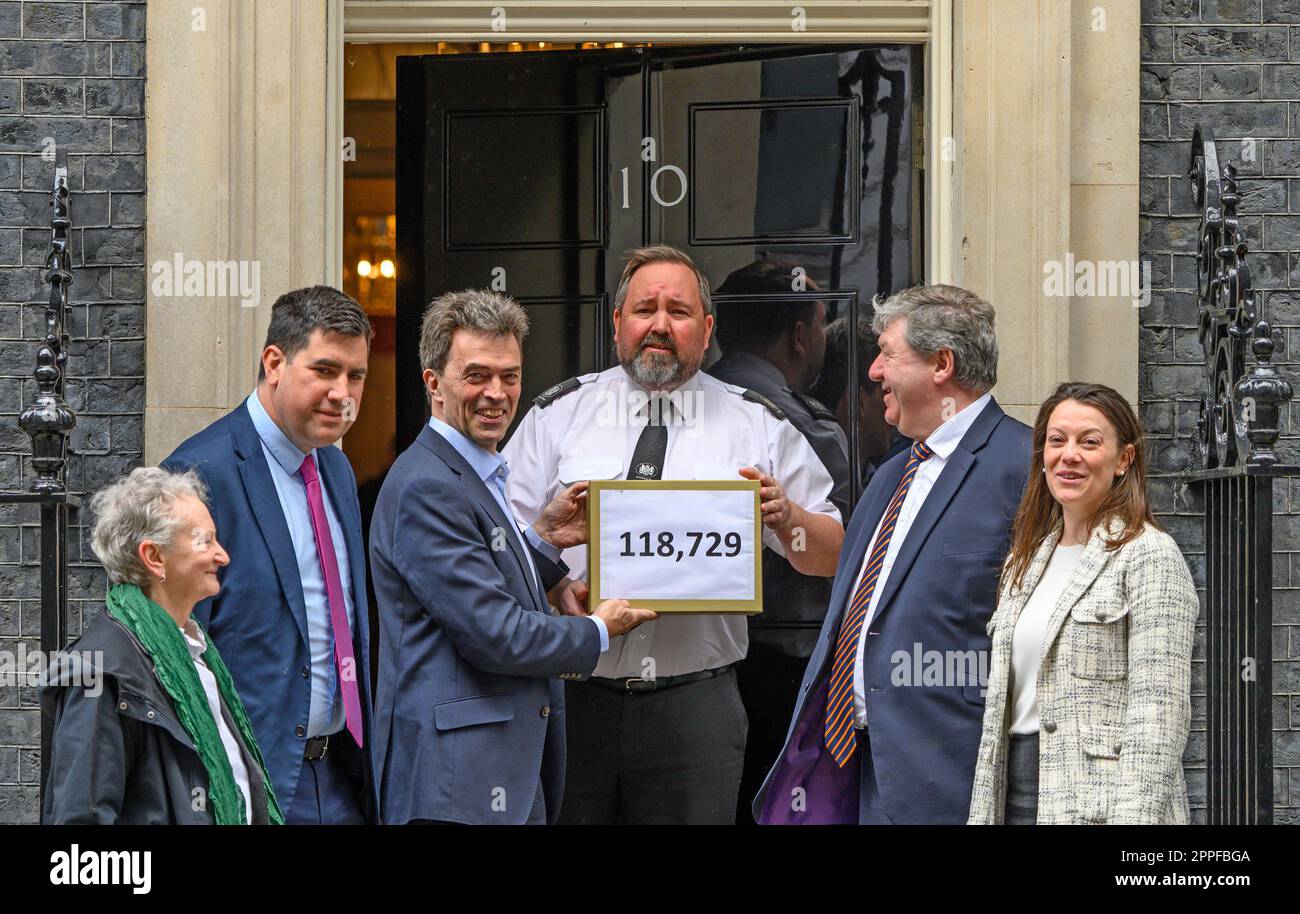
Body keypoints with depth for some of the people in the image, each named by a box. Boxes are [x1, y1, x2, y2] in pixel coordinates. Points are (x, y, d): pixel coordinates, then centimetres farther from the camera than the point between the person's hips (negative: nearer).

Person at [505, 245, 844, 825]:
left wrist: (783, 514, -10)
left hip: (695, 706, 0)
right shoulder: (558, 415, 9)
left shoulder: (760, 427, 9)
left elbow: (834, 556, 10)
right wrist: (553, 587, -15)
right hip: (570, 699, 0)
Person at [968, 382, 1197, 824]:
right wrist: (983, 811, 13)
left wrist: (1134, 817, -21)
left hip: (1099, 802, -7)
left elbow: (1159, 714, -14)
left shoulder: (1150, 557, -7)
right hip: (1017, 795, 7)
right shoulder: (1026, 560, 16)